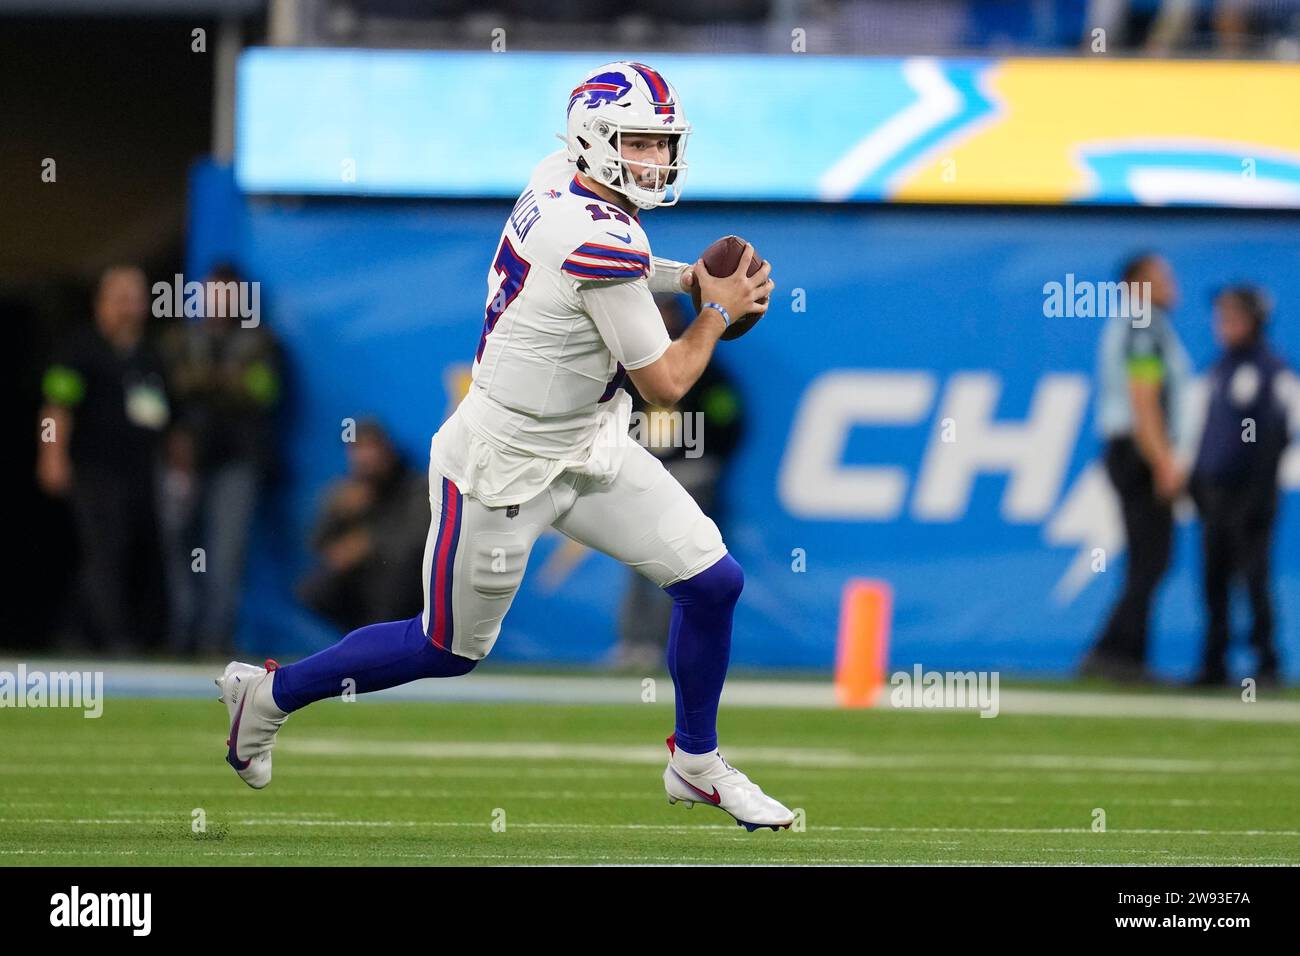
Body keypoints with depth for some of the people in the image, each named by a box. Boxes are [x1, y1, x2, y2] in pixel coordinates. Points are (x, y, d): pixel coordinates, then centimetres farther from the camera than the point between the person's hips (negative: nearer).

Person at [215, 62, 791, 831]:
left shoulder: (559, 178, -4)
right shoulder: (601, 241, -31)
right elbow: (663, 384, -21)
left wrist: (685, 277, 6)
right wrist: (718, 312, -6)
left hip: (585, 449, 9)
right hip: (507, 469, -9)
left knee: (714, 582, 5)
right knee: (450, 649, 10)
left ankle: (698, 764, 23)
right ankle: (272, 692, 30)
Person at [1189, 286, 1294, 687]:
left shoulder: (1272, 369, -7)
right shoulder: (1221, 368, 16)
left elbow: (1275, 435, -12)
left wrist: (1260, 492, -17)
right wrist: (1196, 480, 15)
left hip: (1248, 489, -7)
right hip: (1215, 488, 7)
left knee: (1254, 576, -5)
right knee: (1214, 579, 5)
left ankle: (1266, 663, 0)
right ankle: (1214, 664, 8)